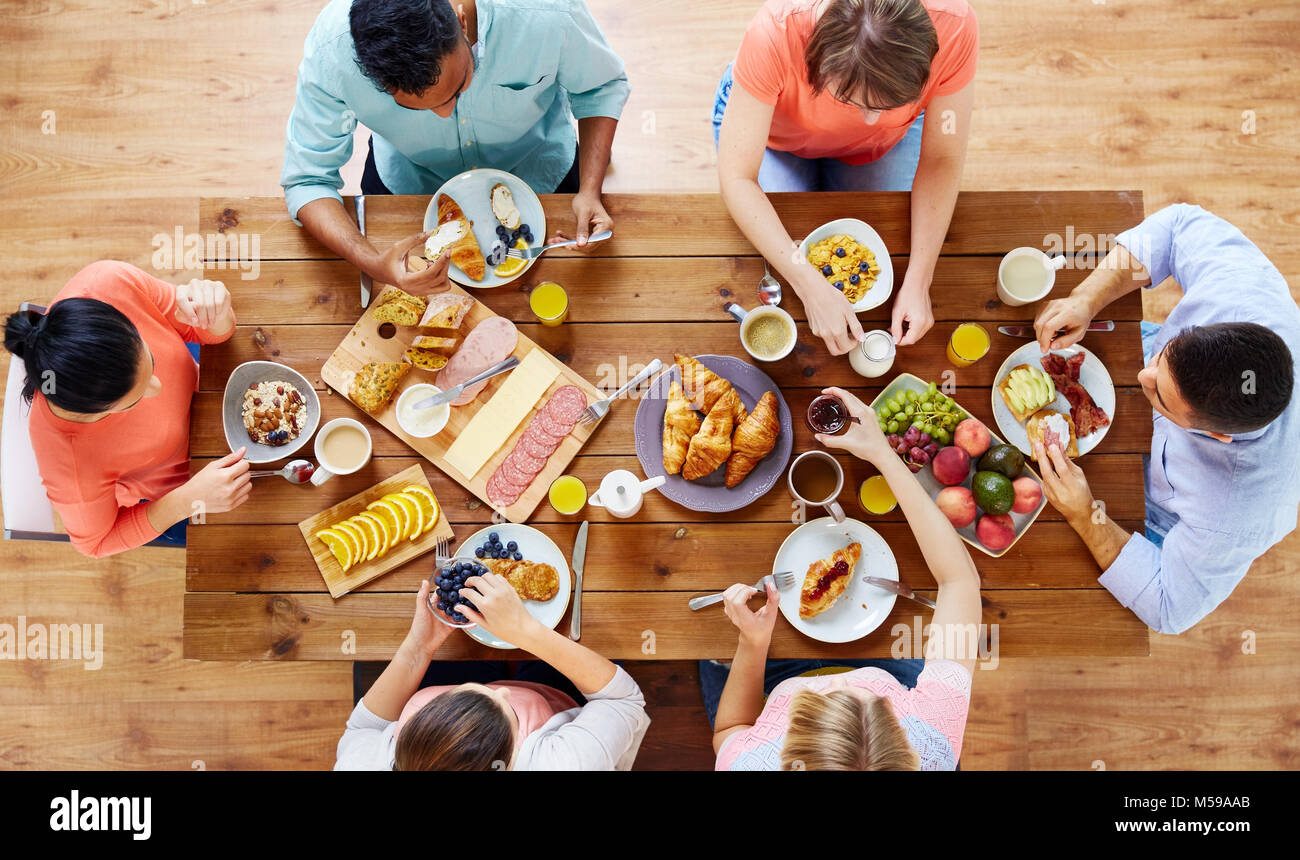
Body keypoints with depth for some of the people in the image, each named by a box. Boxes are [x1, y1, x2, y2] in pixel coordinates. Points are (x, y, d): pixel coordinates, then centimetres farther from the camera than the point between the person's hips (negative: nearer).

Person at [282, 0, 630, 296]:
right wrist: (374, 264, -47)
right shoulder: (330, 49, -38)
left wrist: (589, 191, -31)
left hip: (536, 167, 0)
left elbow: (603, 86, -17)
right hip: (411, 179, 1)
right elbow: (306, 181, -28)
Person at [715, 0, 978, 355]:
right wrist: (812, 288, -44)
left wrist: (918, 283, -31)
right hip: (777, 131, -1)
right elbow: (737, 178, -38)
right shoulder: (774, 33, -44)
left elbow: (942, 160, -23)